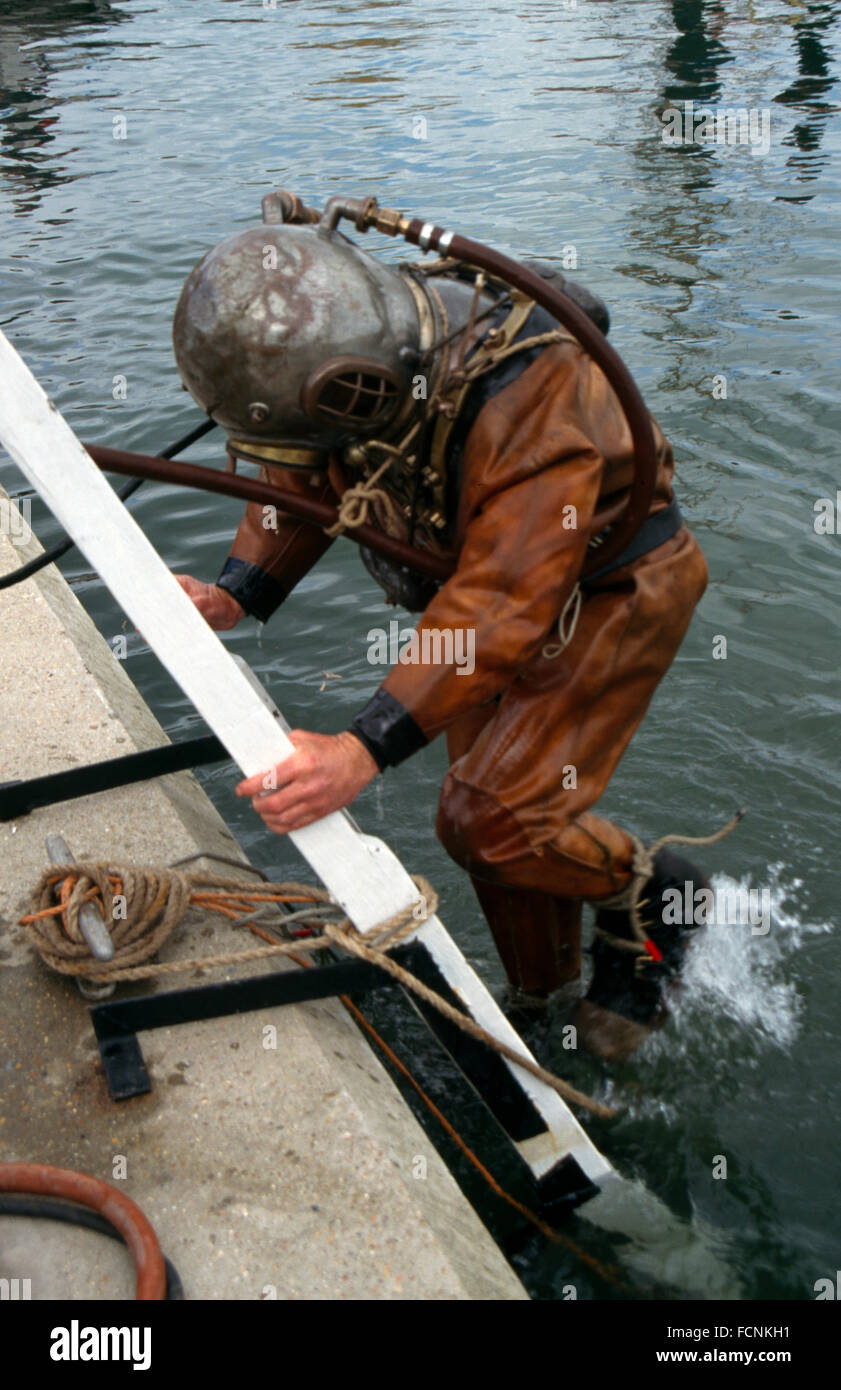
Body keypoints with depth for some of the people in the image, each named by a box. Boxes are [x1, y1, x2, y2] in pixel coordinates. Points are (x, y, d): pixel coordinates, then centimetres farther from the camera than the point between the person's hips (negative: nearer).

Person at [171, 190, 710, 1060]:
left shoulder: (530, 397, -39)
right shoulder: (365, 351, -16)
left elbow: (503, 606, -43)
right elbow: (302, 486, -1)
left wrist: (364, 752, -50)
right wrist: (236, 596, -18)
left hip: (610, 589, -7)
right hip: (484, 569, 7)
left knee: (492, 819, -17)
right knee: (491, 816, 12)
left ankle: (650, 896, 13)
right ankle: (542, 1002, 36)